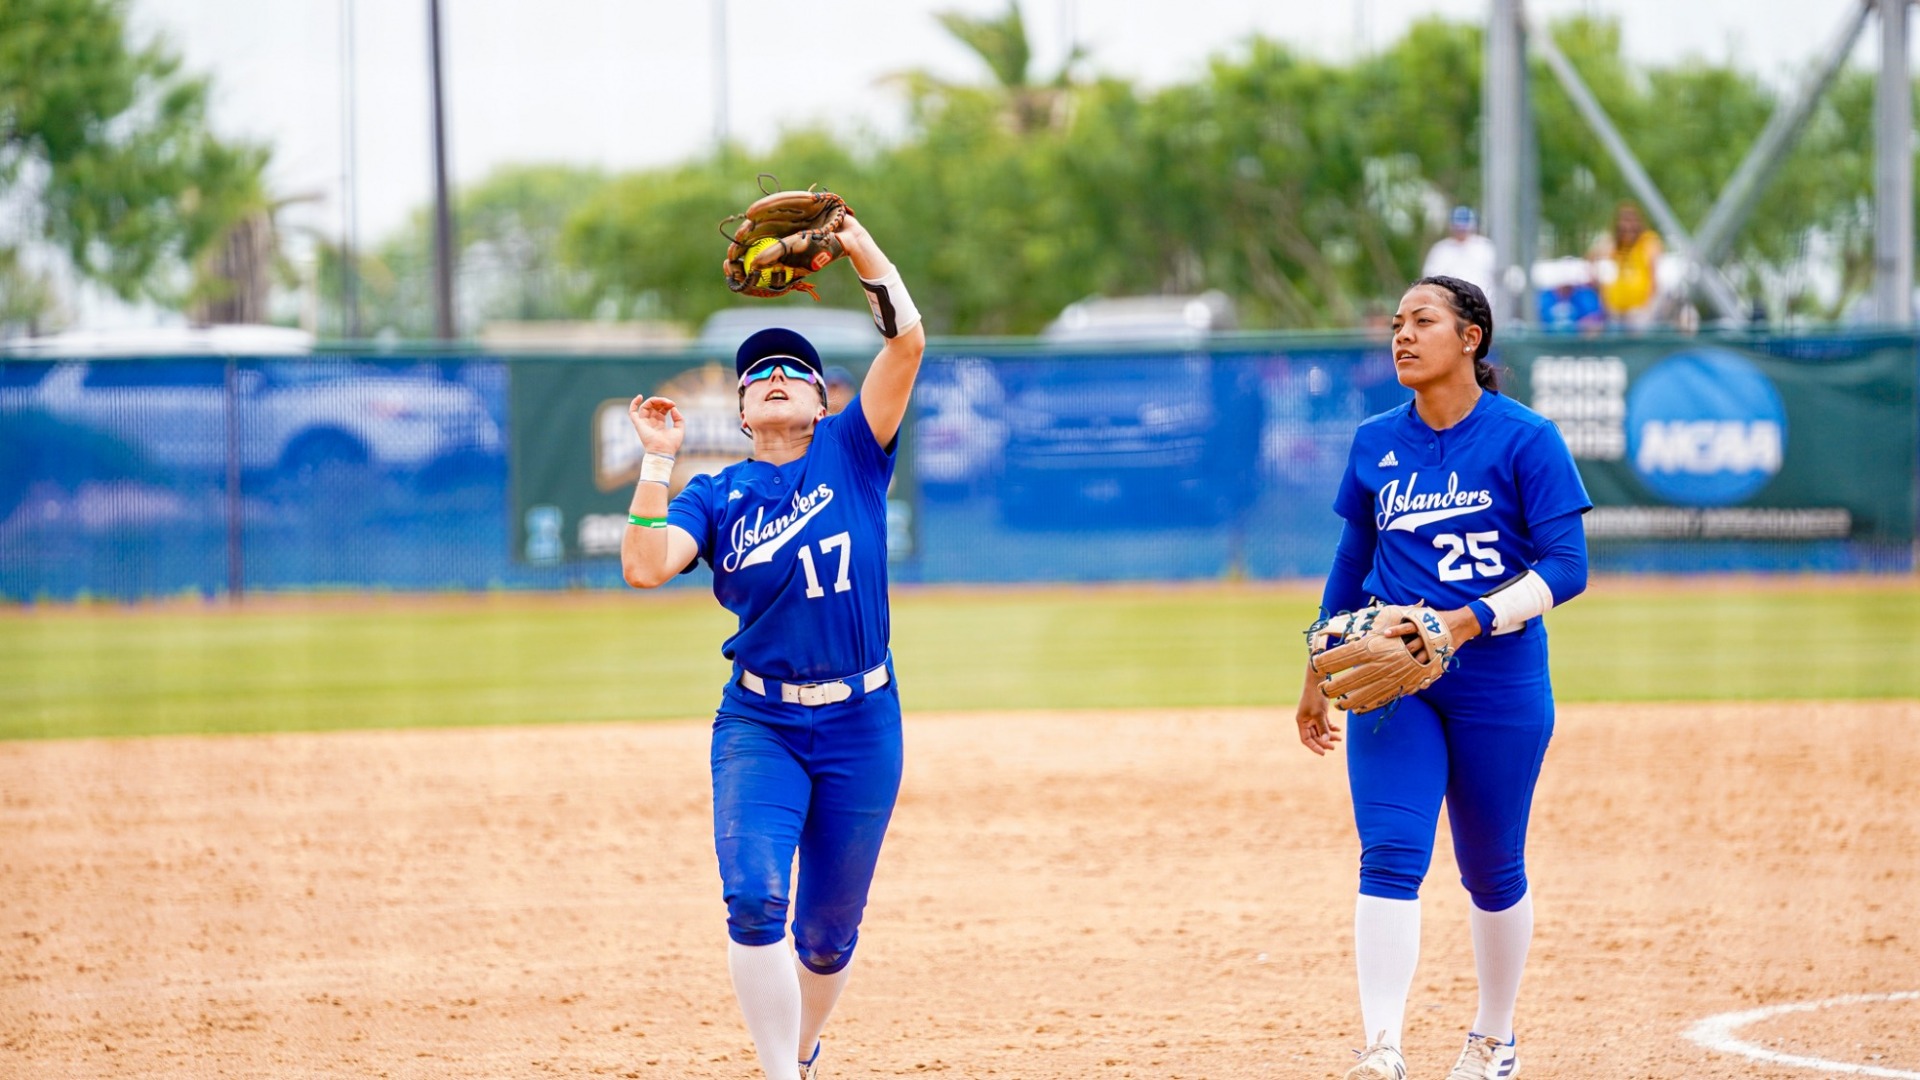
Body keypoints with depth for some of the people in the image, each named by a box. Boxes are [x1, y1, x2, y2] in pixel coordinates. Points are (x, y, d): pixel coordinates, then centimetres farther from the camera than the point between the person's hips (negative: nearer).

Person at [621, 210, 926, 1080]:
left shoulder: (851, 453, 5)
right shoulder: (717, 494, 7)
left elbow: (907, 341, -7)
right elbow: (644, 566, -11)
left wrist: (857, 245, -6)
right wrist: (657, 460, -11)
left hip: (861, 723, 0)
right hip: (759, 724, 0)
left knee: (828, 932, 8)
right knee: (757, 901, -20)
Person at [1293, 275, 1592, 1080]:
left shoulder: (1524, 439, -6)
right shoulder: (1376, 442, 8)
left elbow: (1566, 567, -10)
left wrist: (1466, 622, -21)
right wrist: (1319, 674, 20)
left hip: (1499, 682, -3)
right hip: (1391, 680, 3)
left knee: (1492, 869, 9)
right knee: (1389, 855, -13)